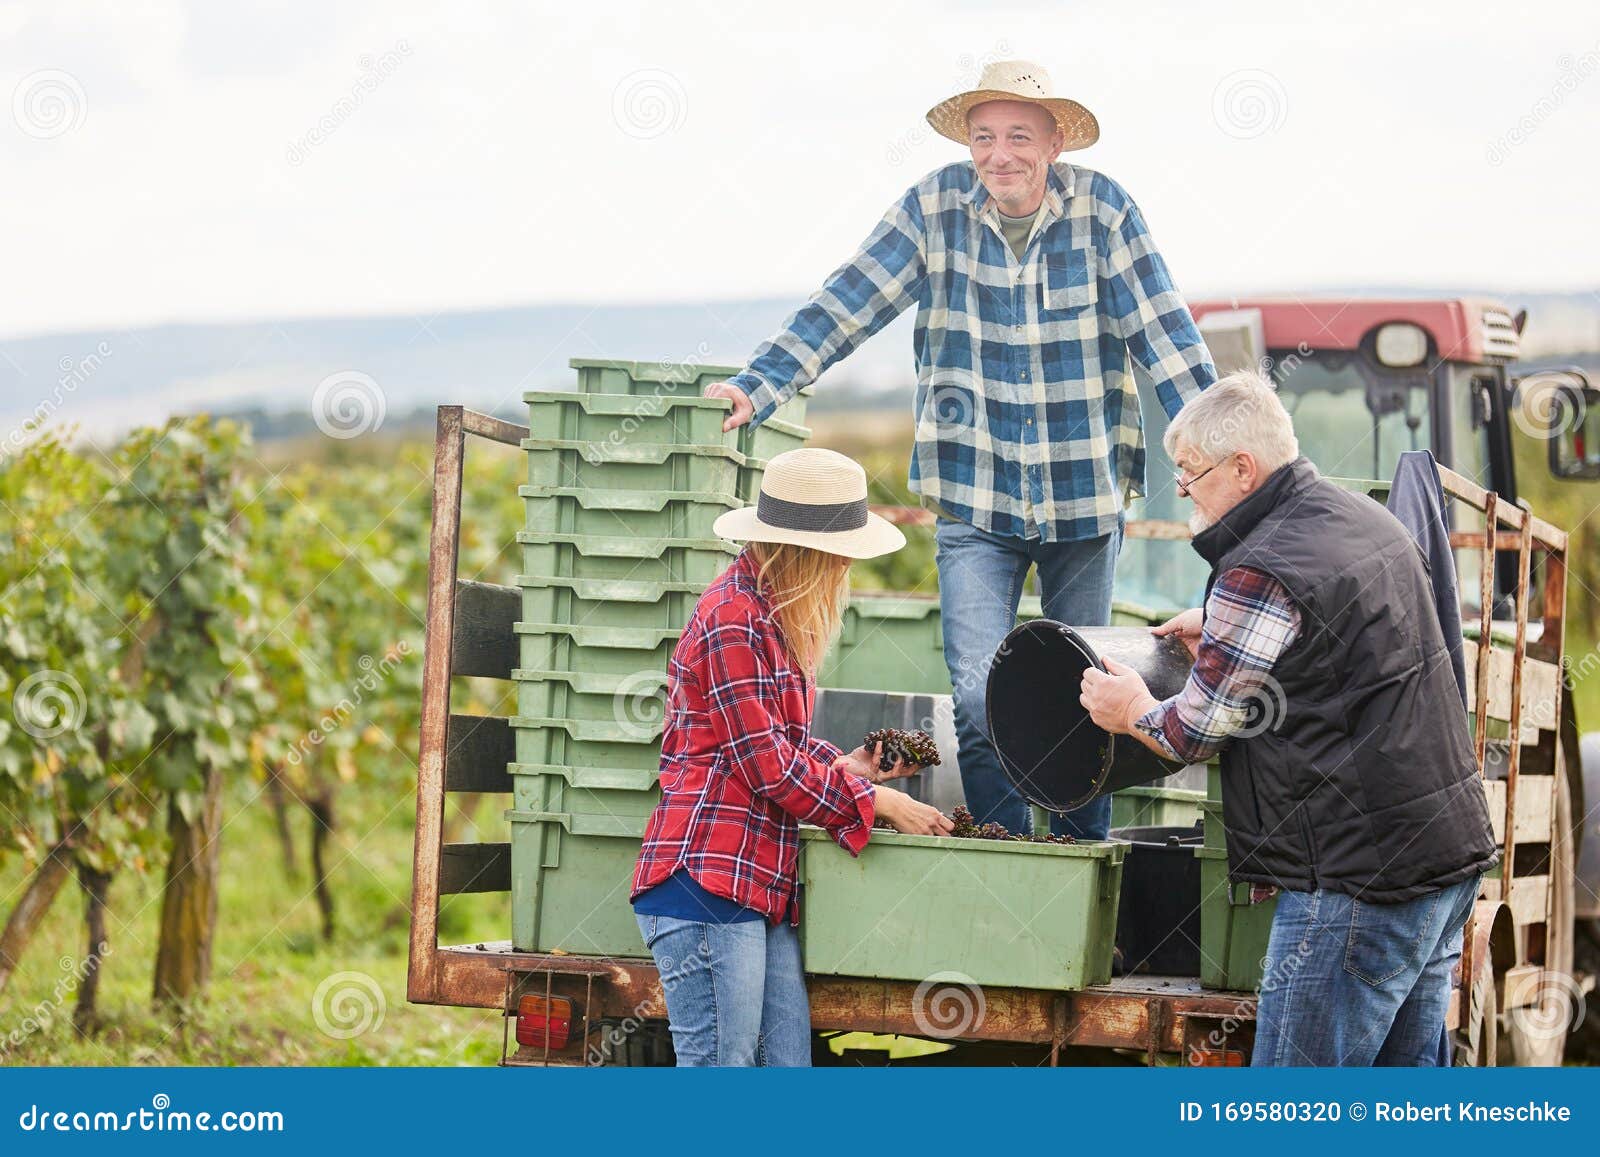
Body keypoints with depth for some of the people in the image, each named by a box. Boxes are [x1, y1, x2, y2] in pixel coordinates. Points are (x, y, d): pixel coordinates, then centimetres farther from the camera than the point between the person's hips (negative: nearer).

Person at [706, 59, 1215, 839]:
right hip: (974, 498, -1)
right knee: (981, 700, -9)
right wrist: (757, 386, -16)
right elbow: (844, 306, -7)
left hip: (1084, 495, 1)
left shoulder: (1103, 210, -7)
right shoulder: (935, 207, -6)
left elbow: (1164, 335, -6)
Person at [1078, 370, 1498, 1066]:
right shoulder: (1369, 520, 12)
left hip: (1360, 872, -10)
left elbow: (1194, 734, -5)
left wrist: (1133, 712, 15)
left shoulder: (1259, 578, -16)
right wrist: (1219, 630, 28)